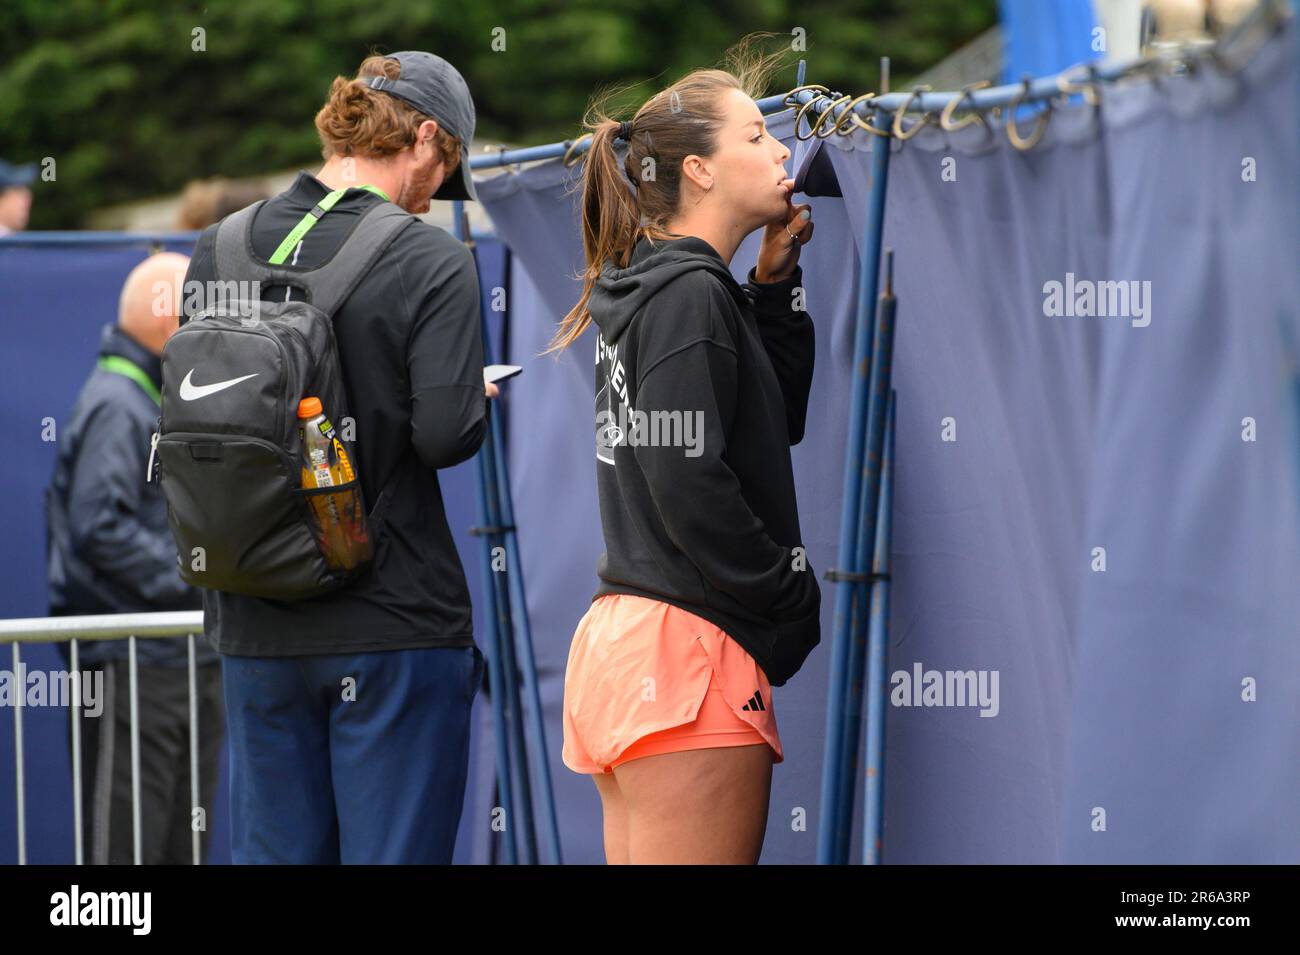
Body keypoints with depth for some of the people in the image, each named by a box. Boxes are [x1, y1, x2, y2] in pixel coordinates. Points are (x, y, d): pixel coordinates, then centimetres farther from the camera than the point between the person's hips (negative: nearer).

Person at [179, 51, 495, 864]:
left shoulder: (218, 252, 4)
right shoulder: (430, 261, -11)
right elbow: (447, 433, -18)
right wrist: (480, 396, 4)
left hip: (256, 628, 5)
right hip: (394, 626, -5)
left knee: (272, 850, 11)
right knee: (393, 852, 0)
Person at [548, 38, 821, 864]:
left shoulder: (656, 286, 18)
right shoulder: (690, 296, -10)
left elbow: (776, 420, 22)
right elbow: (691, 489, -18)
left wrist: (774, 284, 13)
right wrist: (799, 608, -8)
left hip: (624, 639, 10)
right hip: (689, 648, -10)